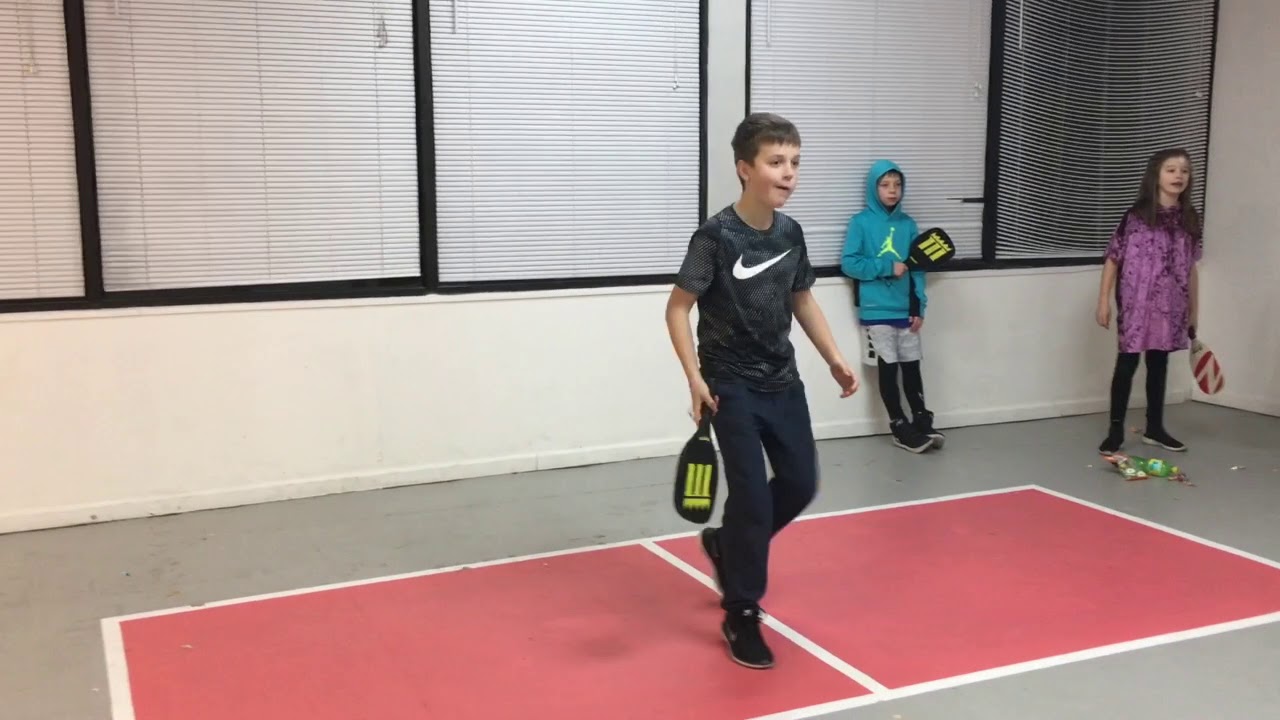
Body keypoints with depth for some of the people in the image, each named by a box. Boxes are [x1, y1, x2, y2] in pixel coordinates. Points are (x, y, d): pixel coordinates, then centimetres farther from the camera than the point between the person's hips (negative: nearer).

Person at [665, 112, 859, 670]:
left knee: (801, 484, 9)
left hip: (783, 381, 7)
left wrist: (834, 358, 13)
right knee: (752, 497, -7)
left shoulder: (790, 232, 1)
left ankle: (726, 545, 35)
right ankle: (741, 616, 10)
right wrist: (695, 377, -21)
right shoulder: (716, 236, -17)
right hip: (732, 387, -6)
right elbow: (678, 309, -12)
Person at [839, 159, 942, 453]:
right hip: (877, 311, -3)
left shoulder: (907, 224, 7)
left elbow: (917, 268, 7)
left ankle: (922, 421, 20)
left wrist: (920, 307, 0)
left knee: (912, 366, 9)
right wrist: (886, 267, -15)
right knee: (888, 368, 3)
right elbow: (848, 263, -10)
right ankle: (900, 427, 12)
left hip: (905, 309, 4)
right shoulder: (861, 222, -5)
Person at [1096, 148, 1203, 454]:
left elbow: (1190, 268, 10)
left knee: (1159, 364, 14)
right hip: (1136, 303, -4)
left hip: (1170, 306, 4)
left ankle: (1154, 428, 26)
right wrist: (1104, 300, -8)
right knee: (1126, 363, 1)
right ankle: (1116, 430, 8)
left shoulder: (1189, 219, 5)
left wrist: (1193, 310, 12)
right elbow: (1113, 258, -6)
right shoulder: (1136, 215, -8)